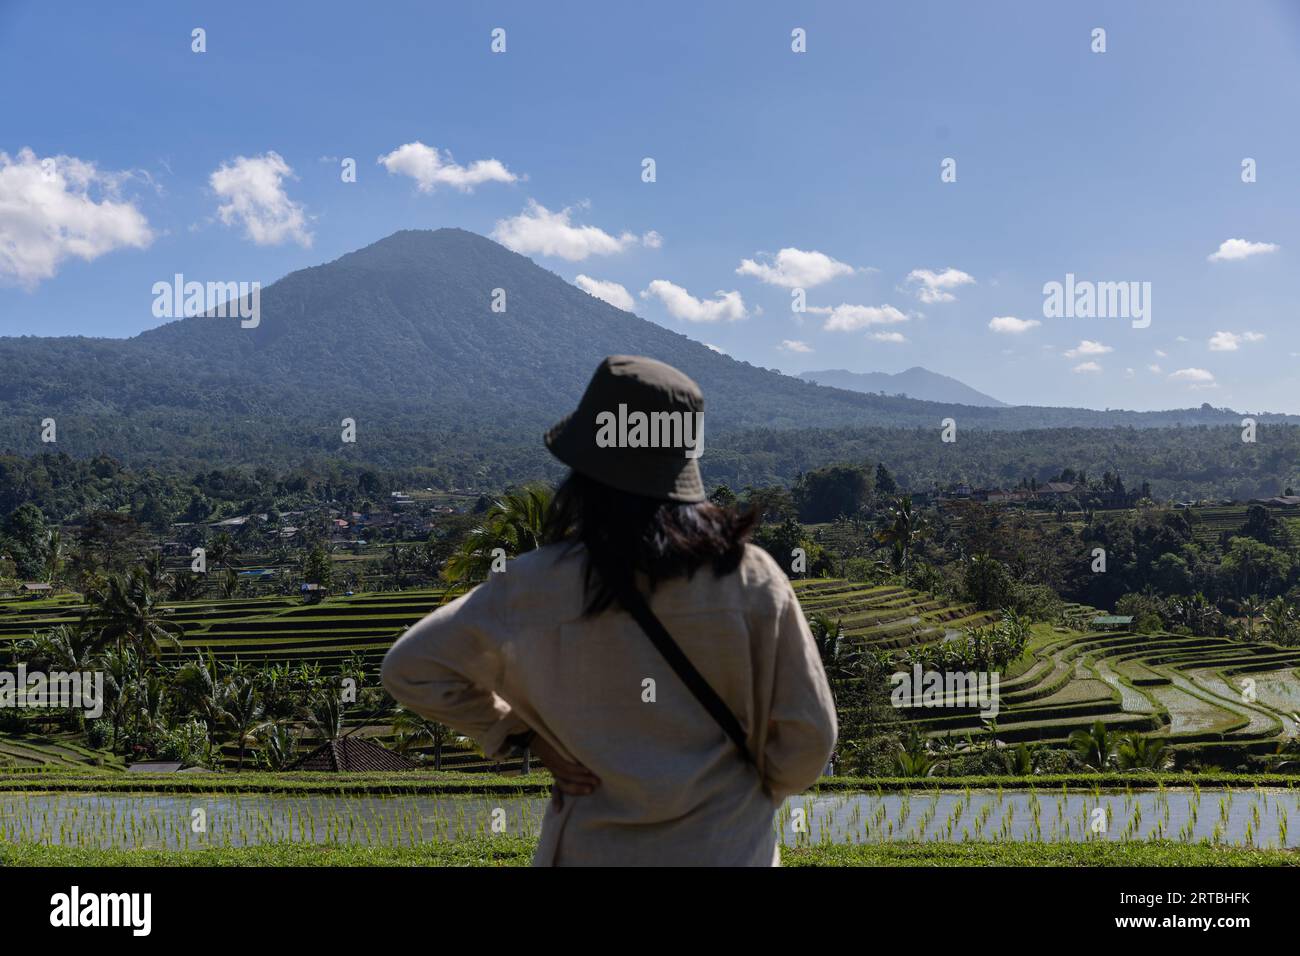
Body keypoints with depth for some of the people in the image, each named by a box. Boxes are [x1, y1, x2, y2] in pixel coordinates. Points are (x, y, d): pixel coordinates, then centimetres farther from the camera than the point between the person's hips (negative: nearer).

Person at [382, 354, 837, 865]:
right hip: (729, 846, 1)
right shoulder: (751, 578, -14)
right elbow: (807, 736, -7)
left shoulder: (541, 584, -14)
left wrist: (519, 731, 0)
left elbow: (411, 668, -5)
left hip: (595, 849, 0)